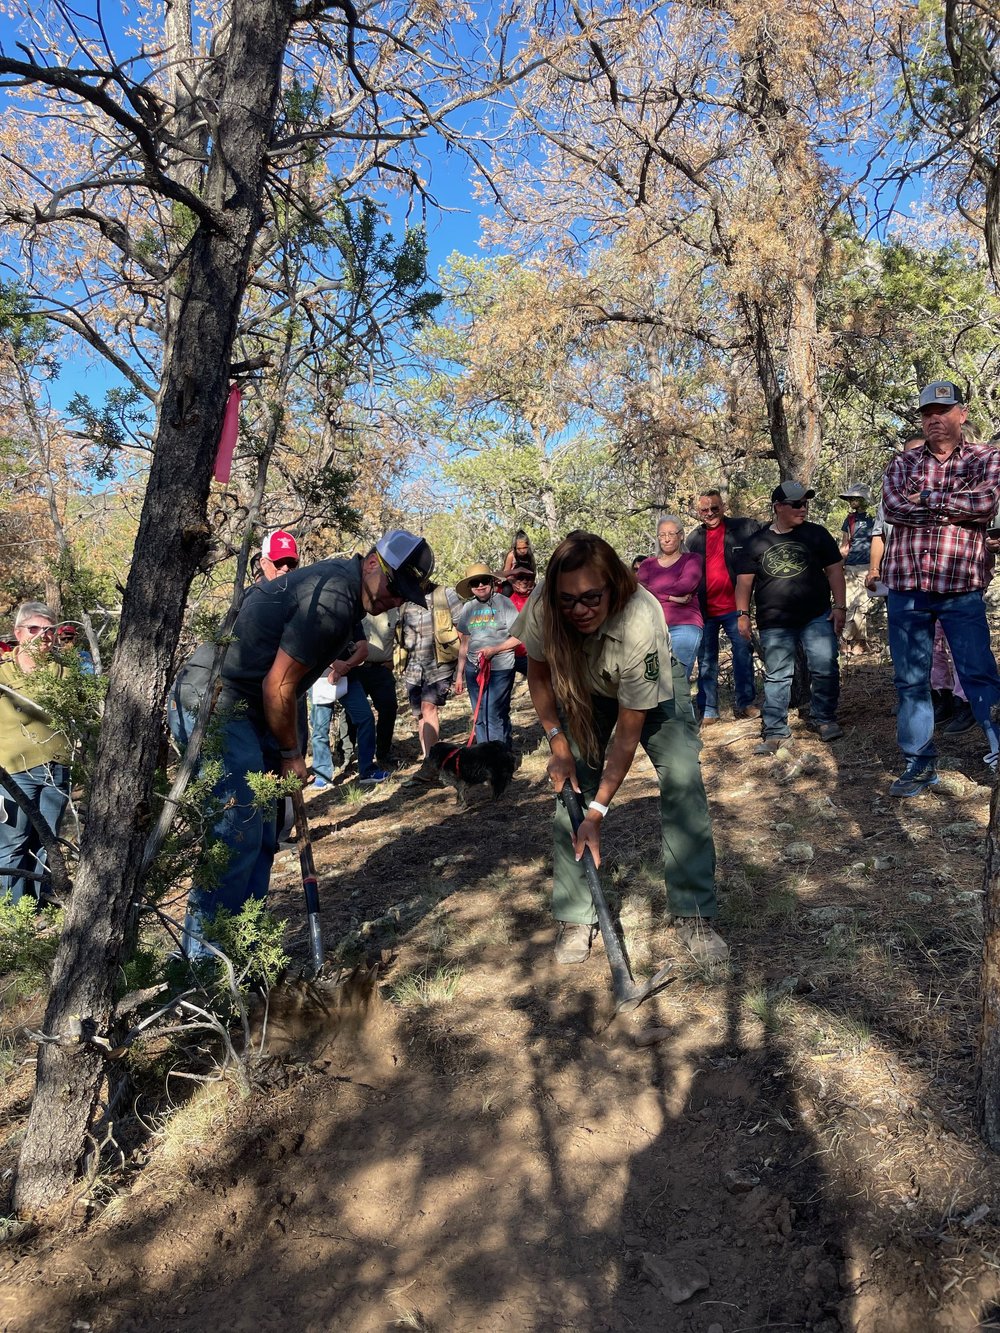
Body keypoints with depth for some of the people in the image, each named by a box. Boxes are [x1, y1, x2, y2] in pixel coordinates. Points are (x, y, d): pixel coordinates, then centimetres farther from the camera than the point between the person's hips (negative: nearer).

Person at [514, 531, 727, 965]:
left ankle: (694, 915, -6)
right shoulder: (542, 612, -33)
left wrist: (597, 812, -32)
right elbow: (538, 676, -8)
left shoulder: (641, 622, -42)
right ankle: (575, 918, 4)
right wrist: (558, 743, -16)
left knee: (683, 780, -17)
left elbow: (628, 736, -34)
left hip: (652, 686, -2)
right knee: (572, 786, -7)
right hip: (582, 688, 3)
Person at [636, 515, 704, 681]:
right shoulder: (647, 564, 19)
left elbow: (687, 584, -7)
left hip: (684, 627, -2)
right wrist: (672, 597, -9)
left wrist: (652, 591, 0)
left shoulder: (692, 559, 12)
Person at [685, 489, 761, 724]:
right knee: (706, 662, 7)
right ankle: (708, 711, 14)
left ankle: (744, 704, 16)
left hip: (734, 607, -2)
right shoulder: (693, 539, 7)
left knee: (743, 655, 4)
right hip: (704, 610, 2)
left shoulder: (743, 529, -2)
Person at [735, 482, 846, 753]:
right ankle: (775, 731, 11)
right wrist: (743, 614, 2)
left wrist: (839, 606, 0)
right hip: (774, 624, 0)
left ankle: (822, 718, 14)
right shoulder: (758, 542, 5)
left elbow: (834, 569, 6)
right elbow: (745, 579, 8)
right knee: (776, 676, 4)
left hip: (817, 618, 0)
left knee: (826, 669, -5)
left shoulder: (816, 534, 6)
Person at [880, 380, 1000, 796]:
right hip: (906, 587, 2)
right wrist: (954, 506, -11)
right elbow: (892, 507, -9)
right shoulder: (903, 463, 10)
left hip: (962, 589, -2)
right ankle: (919, 762, 15)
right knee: (910, 679, 6)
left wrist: (926, 499, -10)